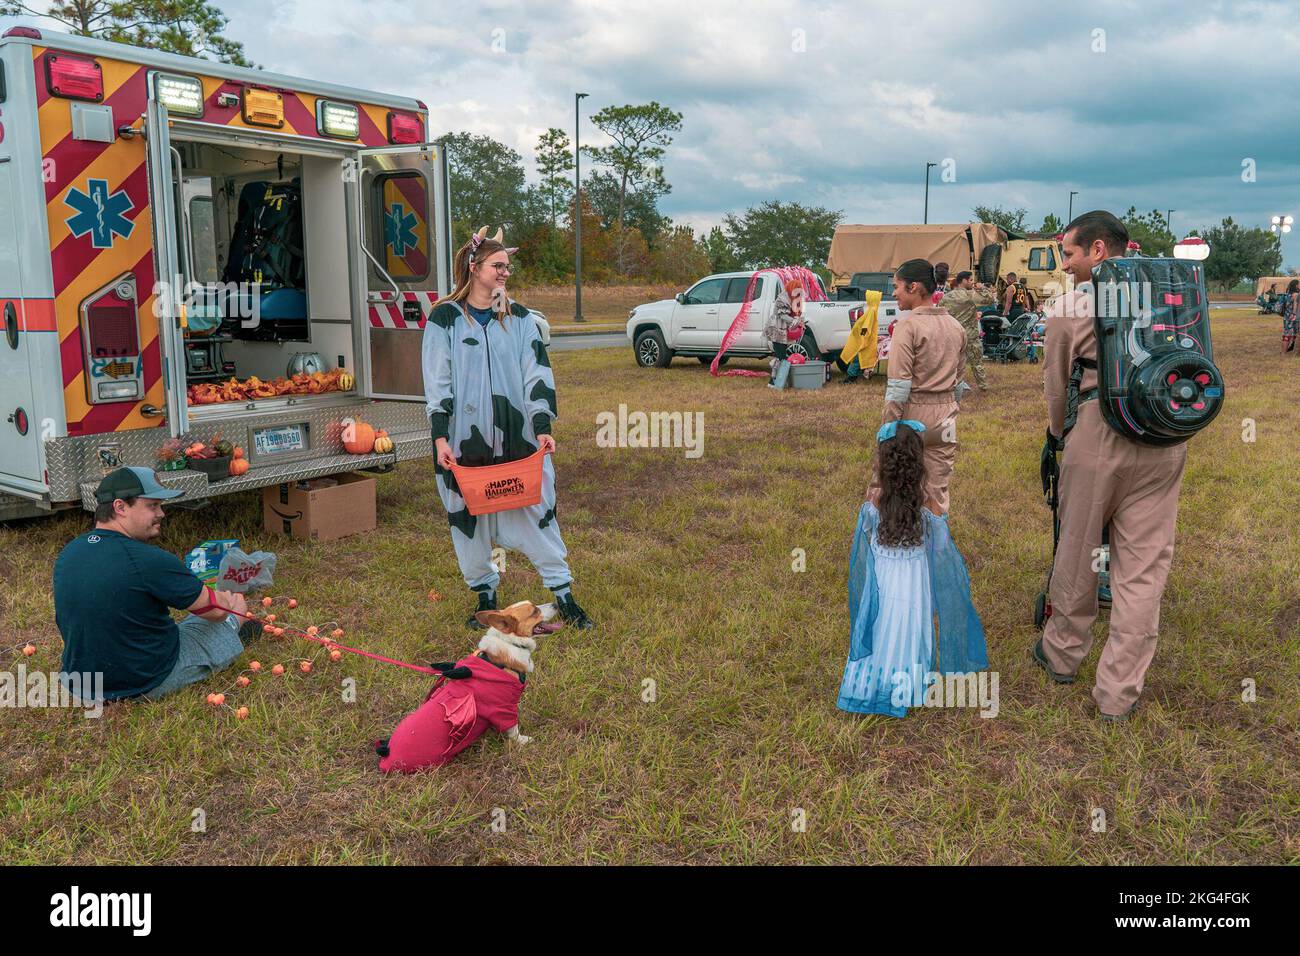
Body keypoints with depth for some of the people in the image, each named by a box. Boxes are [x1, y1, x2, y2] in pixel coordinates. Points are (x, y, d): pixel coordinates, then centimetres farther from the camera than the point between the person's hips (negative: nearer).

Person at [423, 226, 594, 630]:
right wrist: (440, 437, -10)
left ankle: (564, 596, 11)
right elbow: (437, 382, -2)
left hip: (516, 434, 2)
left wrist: (542, 426, -6)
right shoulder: (445, 319, 0)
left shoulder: (518, 317, 8)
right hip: (465, 438, -1)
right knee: (469, 515, 6)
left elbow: (536, 372, 4)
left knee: (535, 509, 3)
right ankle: (485, 595, 23)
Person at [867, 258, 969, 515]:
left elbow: (899, 386, -16)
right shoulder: (955, 326, 9)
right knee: (938, 488, 12)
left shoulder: (908, 325, -12)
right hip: (946, 413, 6)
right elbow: (959, 380, 15)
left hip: (914, 410, -6)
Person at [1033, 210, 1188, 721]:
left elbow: (1057, 383, 7)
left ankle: (1062, 654, 32)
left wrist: (1057, 435, 24)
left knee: (1078, 550, 14)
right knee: (1144, 563, 6)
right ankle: (1119, 693, 11)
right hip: (1165, 439, 3)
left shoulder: (1069, 304, -1)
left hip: (1097, 431, -3)